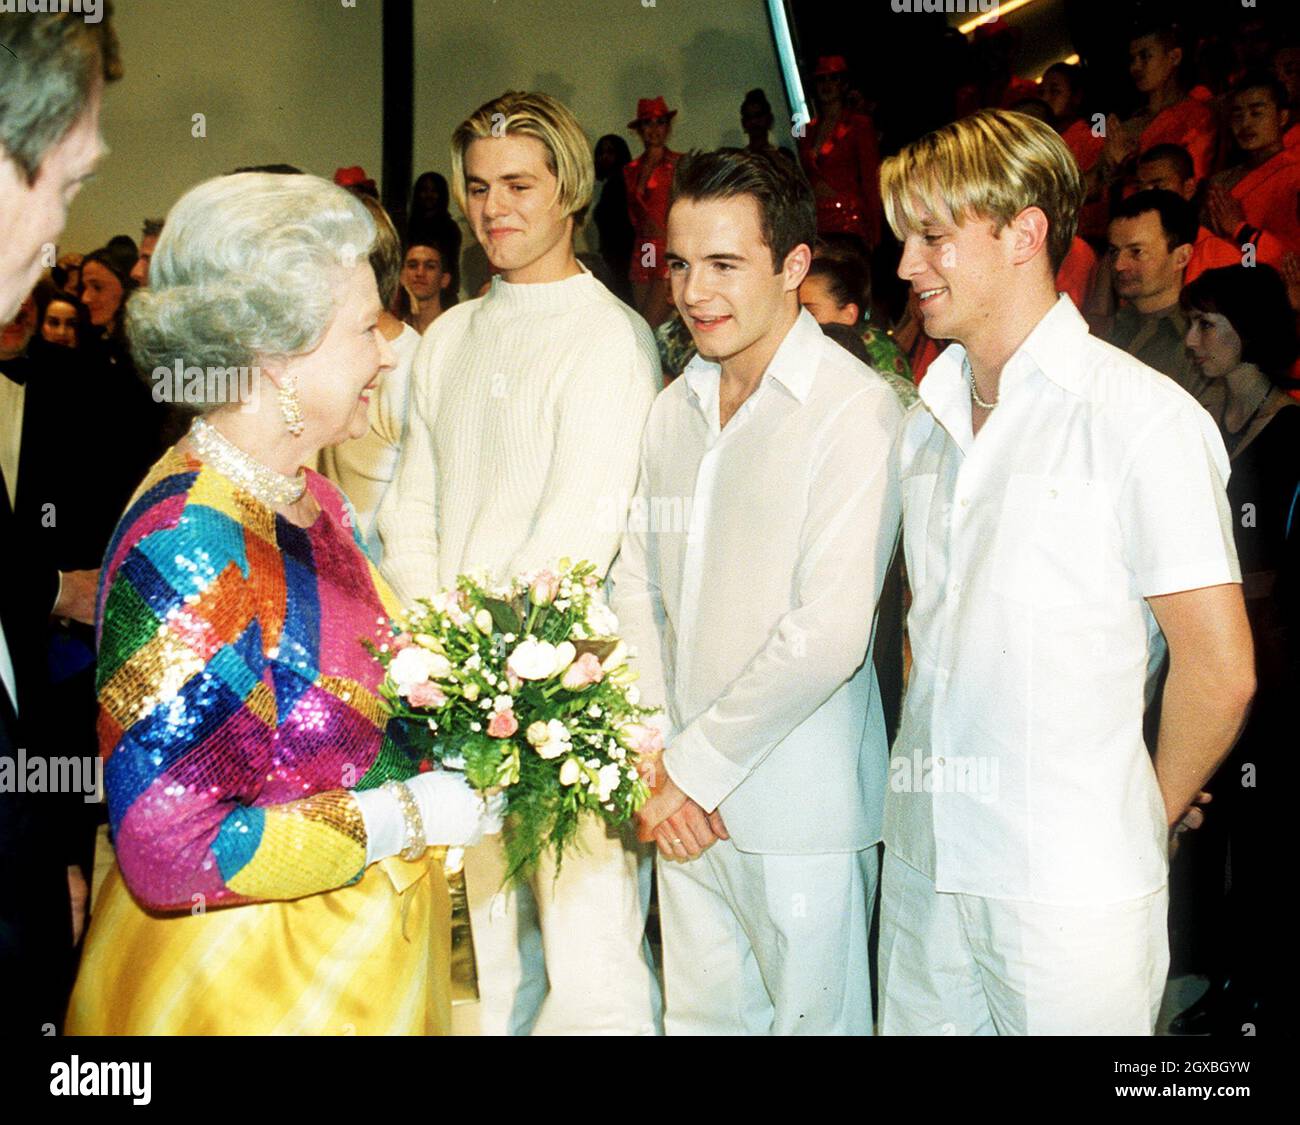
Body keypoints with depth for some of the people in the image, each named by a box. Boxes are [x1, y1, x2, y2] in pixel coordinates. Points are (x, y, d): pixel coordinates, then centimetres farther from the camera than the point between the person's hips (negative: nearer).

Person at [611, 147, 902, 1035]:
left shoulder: (858, 411, -15)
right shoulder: (676, 408, 8)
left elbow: (828, 635, -21)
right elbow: (638, 585, 8)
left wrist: (699, 767, -13)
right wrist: (654, 755, -3)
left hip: (800, 810, -6)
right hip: (683, 803, 6)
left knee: (813, 1016, 10)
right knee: (701, 1016, 17)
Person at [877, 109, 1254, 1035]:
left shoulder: (1143, 417, -12)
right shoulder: (929, 422, 9)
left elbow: (1219, 671, -11)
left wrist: (1147, 820, 1)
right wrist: (924, 777, 8)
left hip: (1071, 889, -5)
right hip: (926, 865, 6)